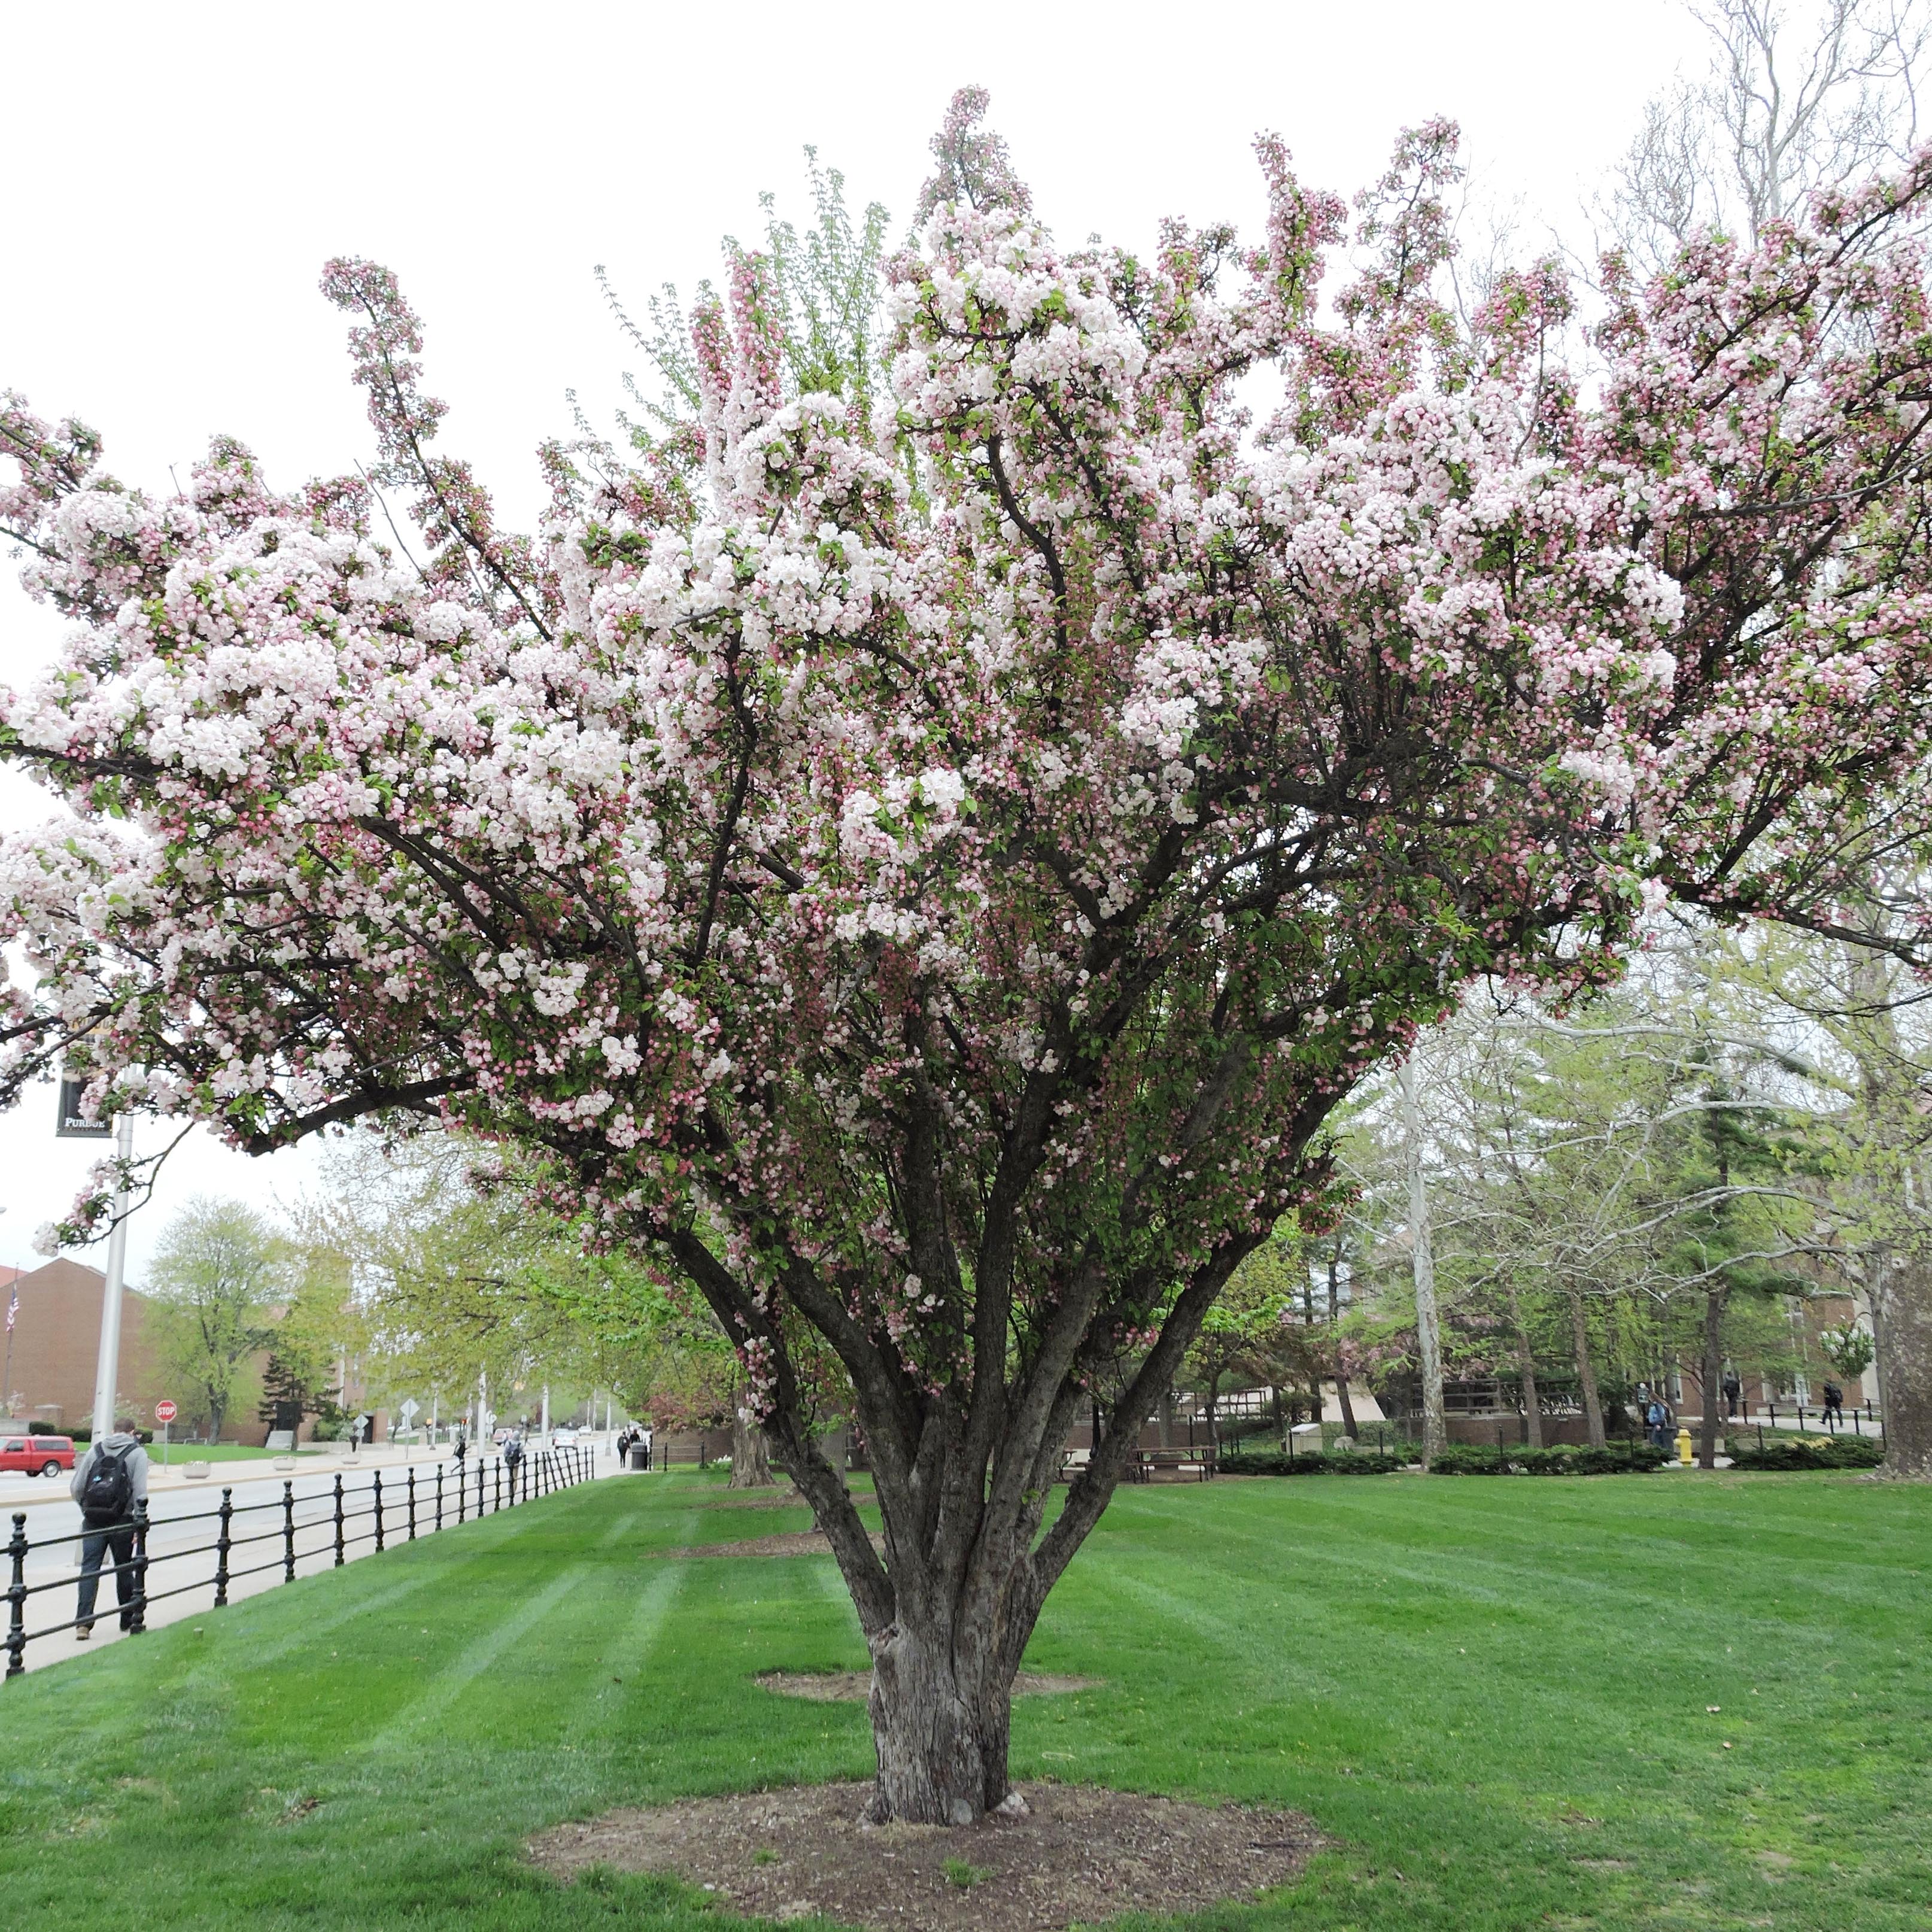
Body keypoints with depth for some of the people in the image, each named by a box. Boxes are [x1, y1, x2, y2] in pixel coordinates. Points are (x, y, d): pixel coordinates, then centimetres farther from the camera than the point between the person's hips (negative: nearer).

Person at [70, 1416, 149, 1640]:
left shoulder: (95, 1450, 9)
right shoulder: (137, 1453, 0)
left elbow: (76, 1489, 7)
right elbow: (140, 1492, -9)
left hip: (93, 1521, 2)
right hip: (122, 1522, -2)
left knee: (89, 1569, 3)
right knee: (124, 1569, 12)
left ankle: (83, 1622, -8)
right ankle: (128, 1619, 22)